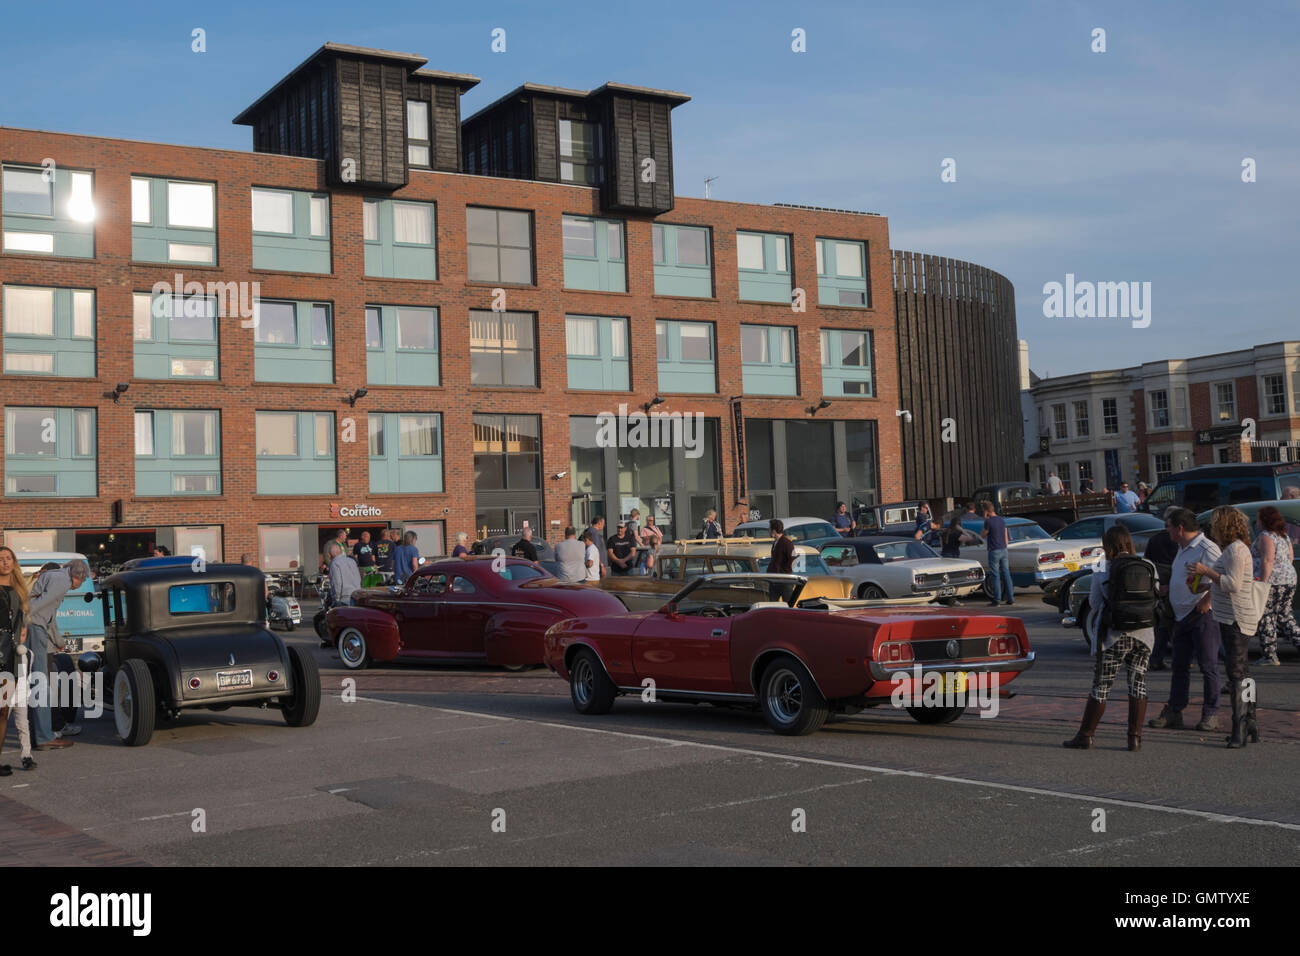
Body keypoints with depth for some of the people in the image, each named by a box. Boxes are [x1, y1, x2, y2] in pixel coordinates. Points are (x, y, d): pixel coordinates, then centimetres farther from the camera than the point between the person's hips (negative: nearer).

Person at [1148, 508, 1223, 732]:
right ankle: (1174, 713, 14)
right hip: (1182, 616, 9)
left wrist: (1207, 601, -20)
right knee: (1179, 666, 10)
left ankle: (1210, 714, 5)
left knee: (1208, 666, -2)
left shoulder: (1206, 549, -14)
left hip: (1203, 614, -9)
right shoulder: (1183, 548, 17)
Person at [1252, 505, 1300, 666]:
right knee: (1284, 615, 17)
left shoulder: (1265, 536, -12)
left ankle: (1269, 656, 0)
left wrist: (1262, 582, -21)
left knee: (1266, 618, -2)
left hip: (1271, 581, -9)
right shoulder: (1284, 537, 16)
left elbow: (1267, 560, -20)